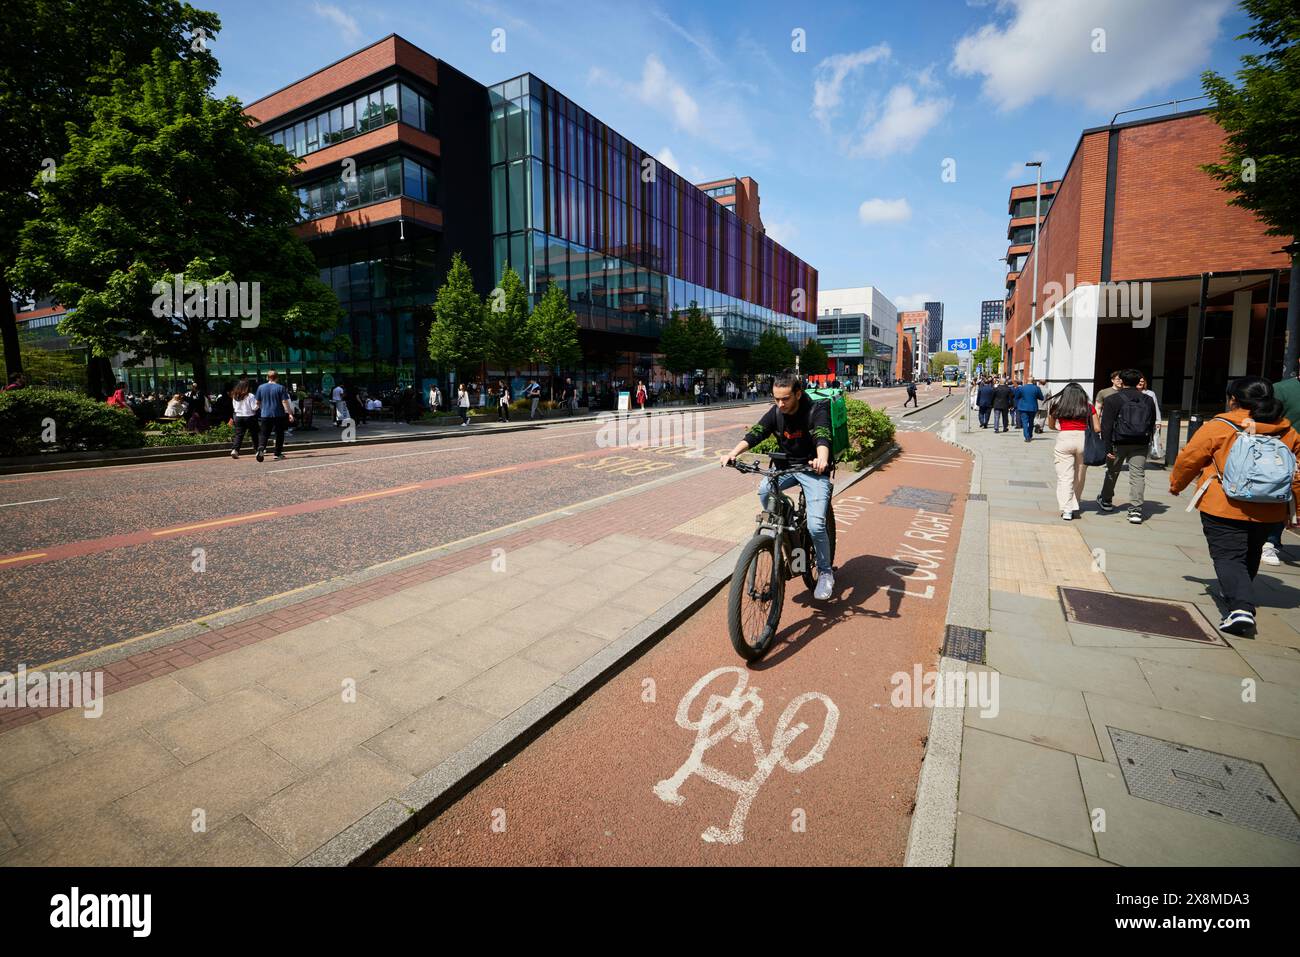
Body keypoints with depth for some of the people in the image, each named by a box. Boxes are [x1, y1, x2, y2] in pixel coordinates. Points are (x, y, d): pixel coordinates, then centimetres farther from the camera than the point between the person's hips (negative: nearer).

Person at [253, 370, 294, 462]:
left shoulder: (260, 387, 5)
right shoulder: (280, 388, -4)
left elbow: (258, 402, 11)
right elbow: (285, 402, -11)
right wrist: (290, 413, -9)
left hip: (265, 415, 2)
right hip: (279, 415, -2)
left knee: (264, 434, 4)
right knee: (279, 435, 10)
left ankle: (261, 448, -24)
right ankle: (277, 454, 12)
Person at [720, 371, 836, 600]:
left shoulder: (816, 411, -20)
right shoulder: (775, 413, -7)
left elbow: (822, 437, -38)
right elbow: (755, 434, -19)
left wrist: (822, 459, -60)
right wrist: (733, 453, -38)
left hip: (813, 469, -4)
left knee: (815, 525, -18)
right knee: (764, 490, -26)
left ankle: (825, 572, 6)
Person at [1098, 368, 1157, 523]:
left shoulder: (1112, 399, -5)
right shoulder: (1148, 400, 9)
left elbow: (1106, 425, -11)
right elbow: (1152, 424, 12)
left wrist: (1108, 447, -10)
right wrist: (1146, 442, 17)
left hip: (1118, 443, -2)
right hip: (1140, 444, 2)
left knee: (1112, 472, 15)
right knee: (1138, 475, -1)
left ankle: (1106, 501, 34)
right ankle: (1135, 510, -10)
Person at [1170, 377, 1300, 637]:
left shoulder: (1218, 427, -9)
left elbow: (1189, 458, -4)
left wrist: (1176, 484, 13)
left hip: (1224, 508, -6)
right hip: (1269, 512, 6)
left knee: (1228, 557, -3)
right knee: (1250, 557, 23)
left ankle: (1240, 607, -21)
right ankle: (1240, 597, 40)